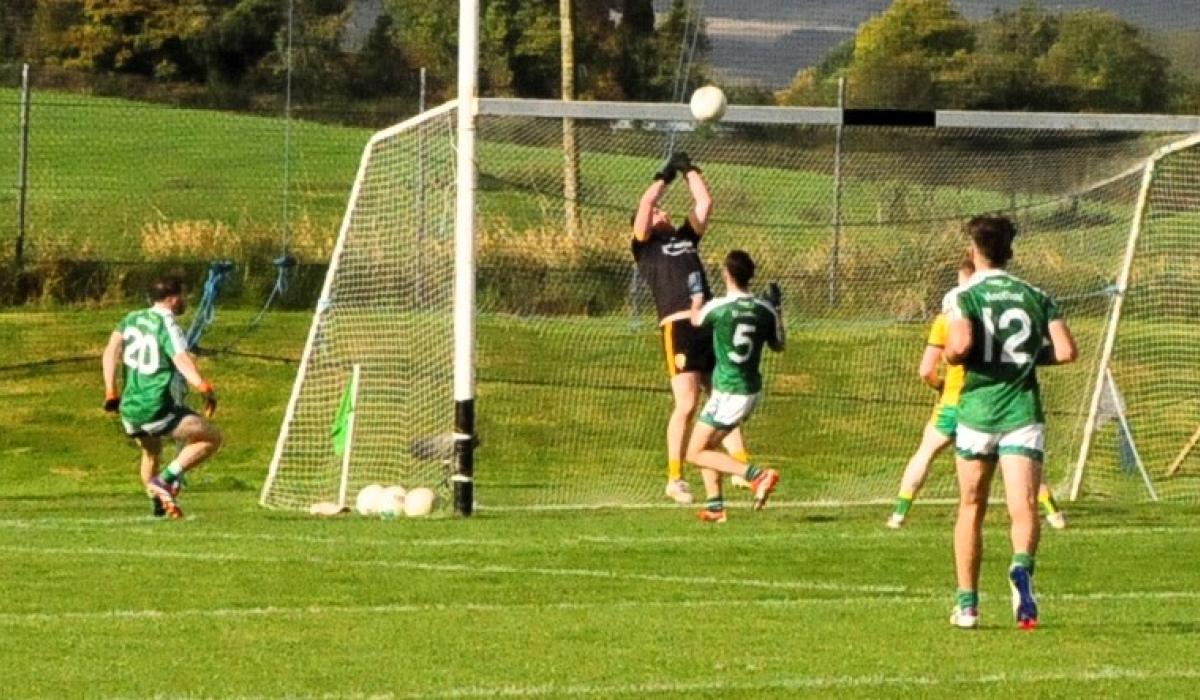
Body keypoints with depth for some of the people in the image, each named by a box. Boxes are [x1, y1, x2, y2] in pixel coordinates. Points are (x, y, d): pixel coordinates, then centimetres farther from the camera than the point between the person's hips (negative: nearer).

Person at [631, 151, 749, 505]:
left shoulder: (686, 237, 25)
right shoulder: (645, 245, 10)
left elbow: (705, 202, 23)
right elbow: (644, 204, -1)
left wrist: (689, 169, 26)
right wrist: (665, 176, 10)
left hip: (711, 326, 6)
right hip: (678, 328, -6)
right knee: (686, 404, -9)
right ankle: (675, 479, -3)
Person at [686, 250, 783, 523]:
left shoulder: (717, 307, -15)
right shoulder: (764, 310, -1)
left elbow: (695, 319, 9)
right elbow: (778, 346, 15)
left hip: (728, 394, -7)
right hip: (752, 391, 7)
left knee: (697, 453, -2)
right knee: (706, 446, 20)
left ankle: (756, 475, -18)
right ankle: (714, 505, 12)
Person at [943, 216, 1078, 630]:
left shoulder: (965, 298, -3)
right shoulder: (1036, 297, 7)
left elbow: (959, 347, -21)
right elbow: (1066, 351, -1)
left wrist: (951, 355, 2)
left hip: (977, 412, -1)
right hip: (1023, 412, 1)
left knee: (971, 509, 14)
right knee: (1024, 507, -9)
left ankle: (967, 605, 17)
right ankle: (1022, 567, -41)